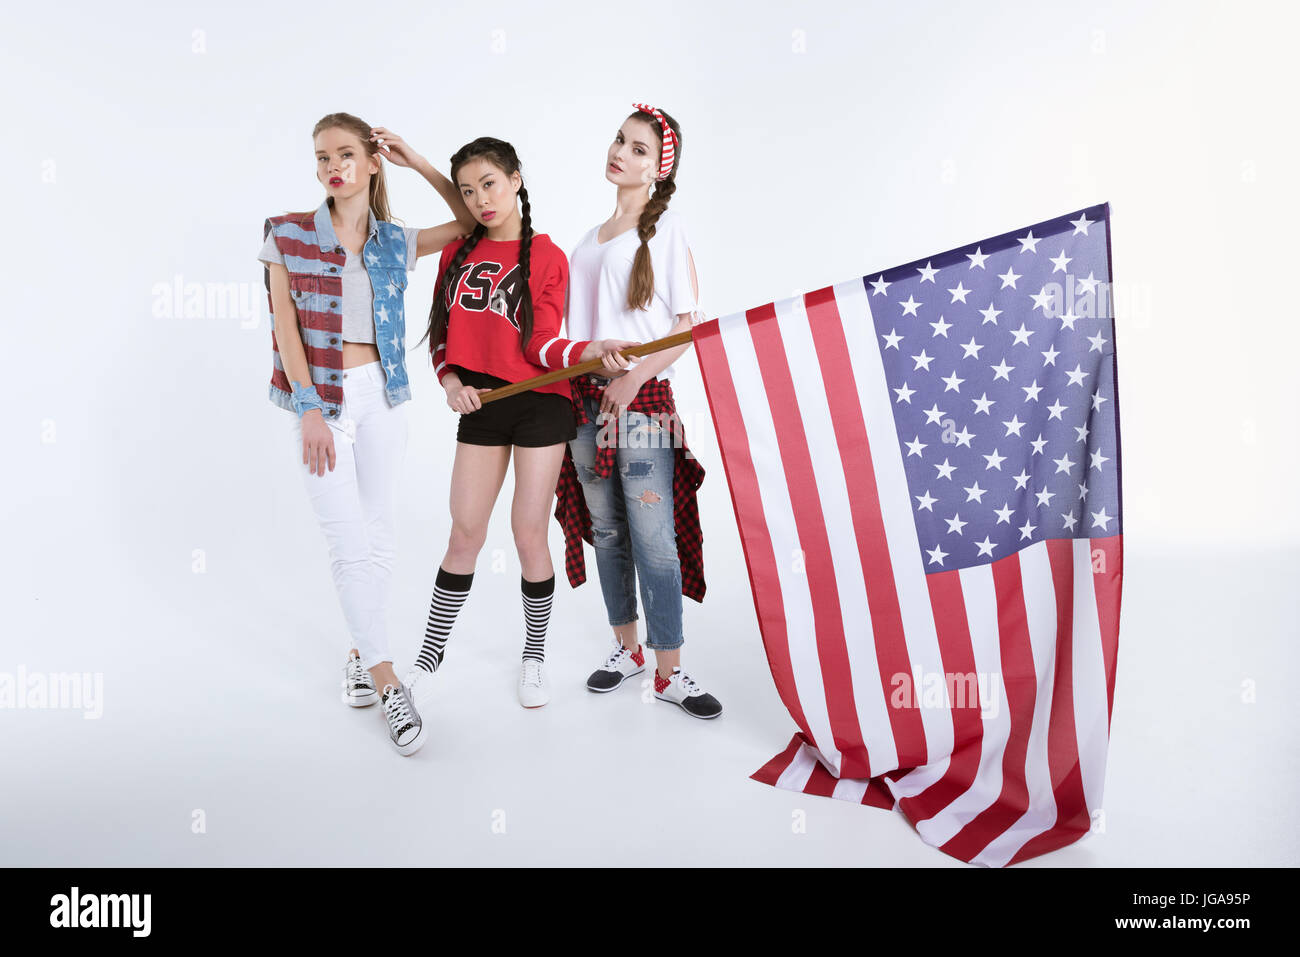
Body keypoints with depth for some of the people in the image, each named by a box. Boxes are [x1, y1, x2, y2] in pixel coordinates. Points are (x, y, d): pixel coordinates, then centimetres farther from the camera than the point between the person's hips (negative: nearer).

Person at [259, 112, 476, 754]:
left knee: (377, 533, 7)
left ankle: (361, 651, 26)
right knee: (350, 542, -6)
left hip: (380, 395, 3)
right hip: (320, 399, -3)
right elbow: (285, 325, -5)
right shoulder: (289, 235, 1)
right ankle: (386, 683, 2)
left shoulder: (394, 242, 8)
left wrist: (419, 165, 6)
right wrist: (310, 409, -14)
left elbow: (473, 222, 15)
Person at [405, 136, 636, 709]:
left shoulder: (546, 257, -4)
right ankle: (430, 656, 19)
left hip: (540, 405, -3)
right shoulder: (457, 253, 8)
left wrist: (588, 352, -30)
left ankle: (534, 656, 19)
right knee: (465, 532, 5)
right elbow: (442, 333, 11)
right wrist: (451, 381, -7)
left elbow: (540, 344, -11)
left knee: (529, 533, 0)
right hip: (479, 405, 3)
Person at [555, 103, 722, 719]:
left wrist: (634, 377, -16)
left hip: (642, 397, -6)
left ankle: (668, 672, 1)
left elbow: (689, 323, -7)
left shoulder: (665, 227, 0)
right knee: (606, 529, 10)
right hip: (585, 395, 6)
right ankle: (627, 649, 23)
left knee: (653, 538, -8)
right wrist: (578, 363, 6)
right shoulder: (592, 236, 17)